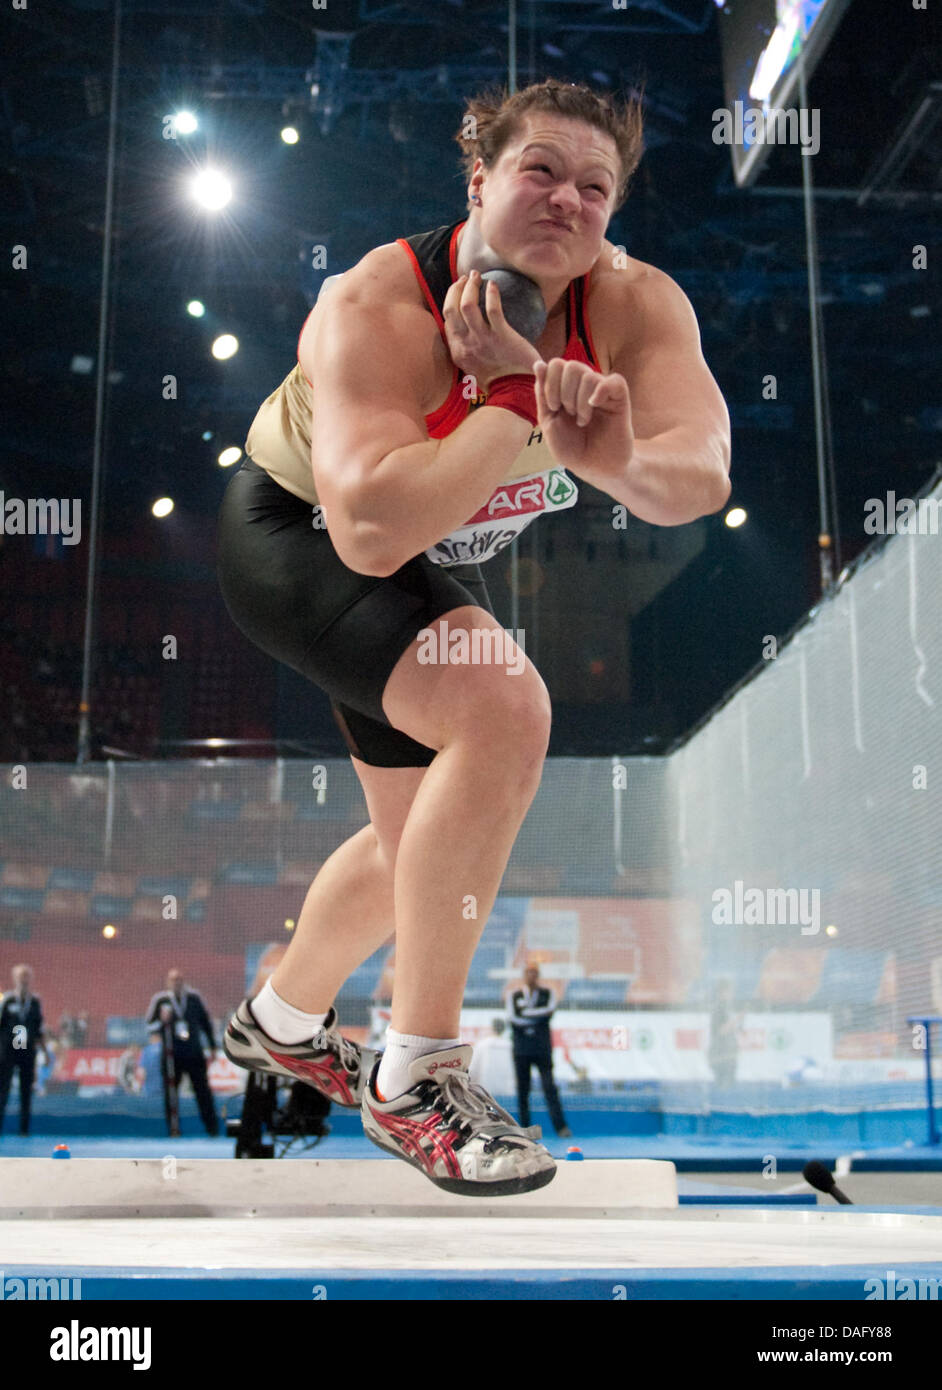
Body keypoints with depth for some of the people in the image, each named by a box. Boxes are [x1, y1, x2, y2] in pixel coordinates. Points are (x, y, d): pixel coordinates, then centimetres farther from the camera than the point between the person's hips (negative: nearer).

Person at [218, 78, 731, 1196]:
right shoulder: (378, 306, -32)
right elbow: (372, 530, -45)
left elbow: (700, 482, -34)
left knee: (429, 830, 19)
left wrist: (615, 459, -55)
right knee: (502, 707, -32)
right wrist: (512, 391, -40)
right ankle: (415, 1077, -19)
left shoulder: (636, 306, -19)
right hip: (295, 540, -7)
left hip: (433, 563, 7)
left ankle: (280, 1022, 47)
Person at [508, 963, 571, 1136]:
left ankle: (560, 1126, -12)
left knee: (549, 1087, -9)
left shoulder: (548, 993, 9)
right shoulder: (514, 996, 9)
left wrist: (527, 1013, -8)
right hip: (521, 1049, 1)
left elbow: (550, 1010, -10)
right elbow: (512, 1018, -4)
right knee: (522, 1089, 1)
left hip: (542, 1049, -1)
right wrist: (538, 1017, -6)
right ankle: (524, 1127, 7)